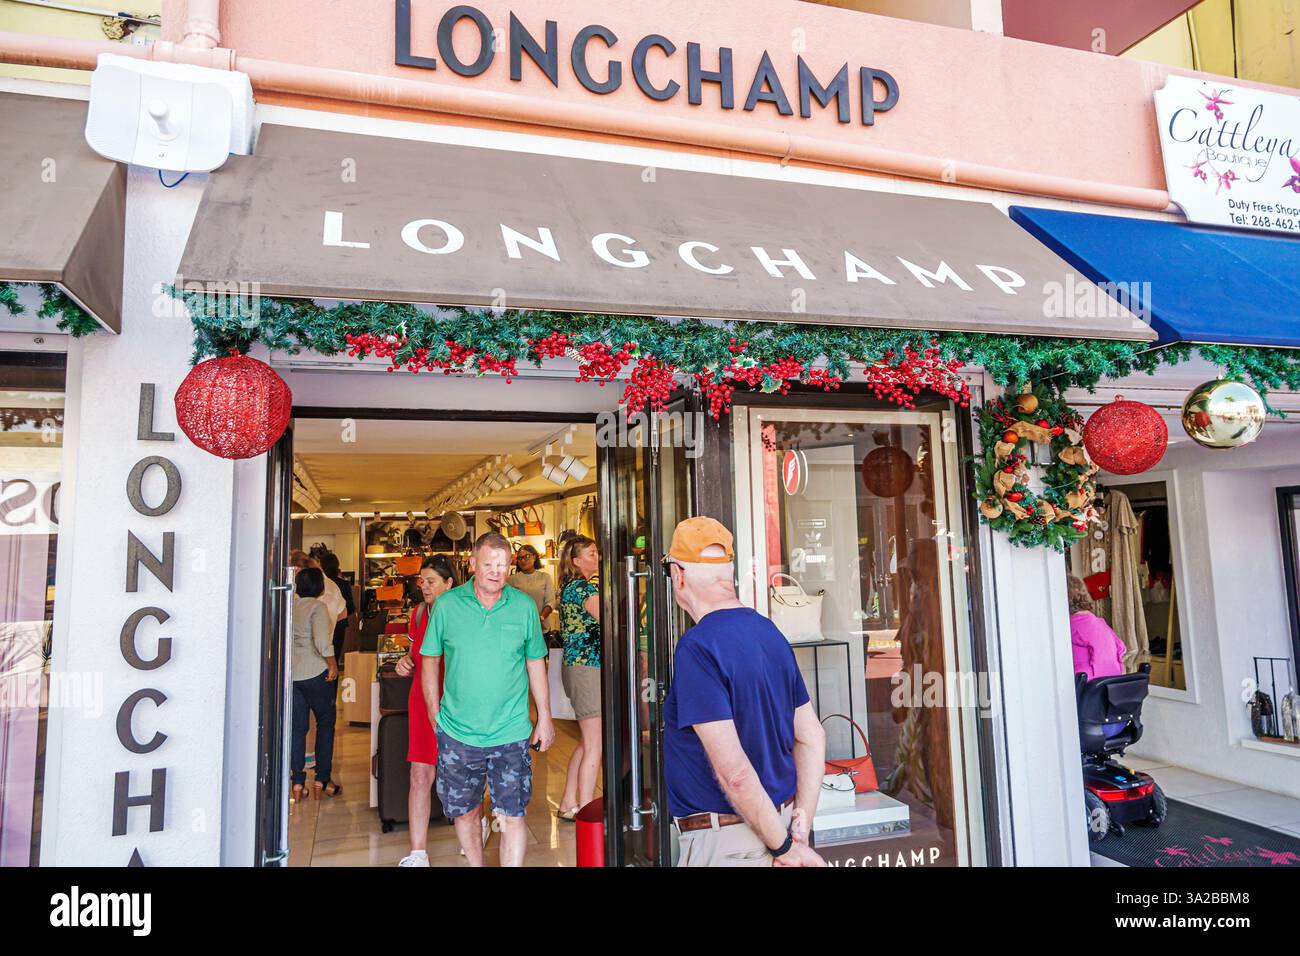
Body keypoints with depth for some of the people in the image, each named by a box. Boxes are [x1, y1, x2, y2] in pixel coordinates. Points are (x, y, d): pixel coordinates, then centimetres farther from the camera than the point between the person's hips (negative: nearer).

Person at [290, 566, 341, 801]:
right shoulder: (317, 606, -12)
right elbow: (322, 641, -23)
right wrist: (333, 665, -11)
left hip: (291, 673, 6)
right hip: (315, 672, -5)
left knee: (297, 727, 11)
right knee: (325, 723, 10)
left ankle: (297, 783, 12)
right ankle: (322, 780, 13)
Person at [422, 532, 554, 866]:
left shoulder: (524, 606, -2)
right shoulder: (446, 605, -3)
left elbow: (536, 663, 6)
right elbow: (430, 659, 6)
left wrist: (544, 718, 7)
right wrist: (434, 712, 3)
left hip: (511, 733, -1)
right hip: (457, 732, 1)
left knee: (512, 817, -1)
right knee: (465, 813, 15)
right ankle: (475, 865, 37)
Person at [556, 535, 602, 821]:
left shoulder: (569, 586, 14)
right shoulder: (585, 587, -15)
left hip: (575, 666, 10)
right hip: (588, 668, -10)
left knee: (588, 741, 19)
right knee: (594, 745, -2)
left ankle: (568, 804, 26)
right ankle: (585, 812, 5)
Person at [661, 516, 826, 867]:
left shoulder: (697, 647, -20)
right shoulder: (770, 632, 3)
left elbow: (733, 770, -24)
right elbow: (812, 737, 6)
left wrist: (785, 846, -14)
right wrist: (799, 829, 3)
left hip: (722, 840, -7)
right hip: (780, 819, 7)